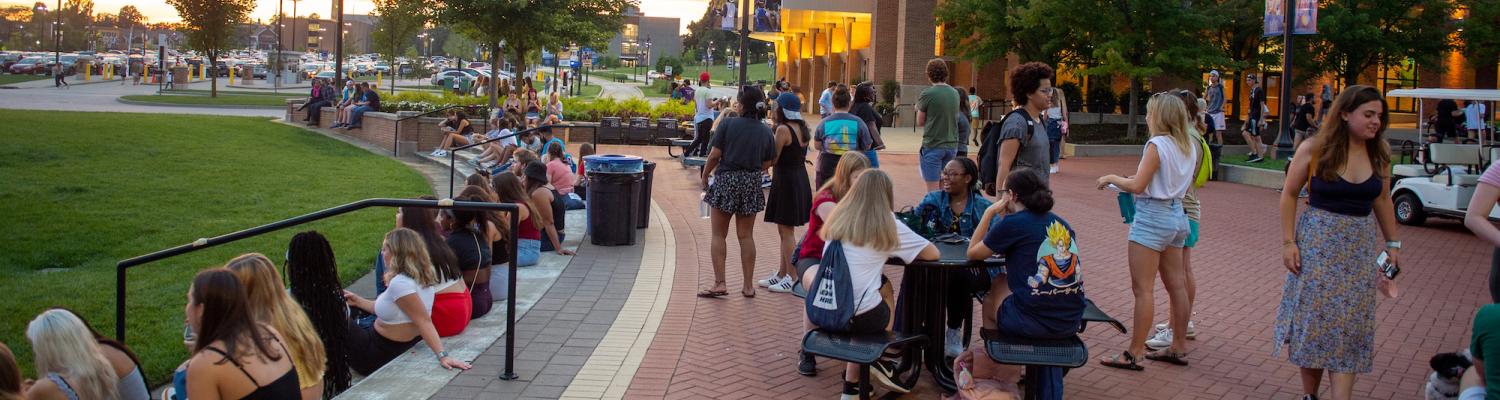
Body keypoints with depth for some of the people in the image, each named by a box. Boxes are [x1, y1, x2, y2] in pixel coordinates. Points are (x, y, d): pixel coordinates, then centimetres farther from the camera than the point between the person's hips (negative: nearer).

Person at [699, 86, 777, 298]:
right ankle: (748, 286, 12)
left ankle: (719, 283, 2)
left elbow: (714, 155, -11)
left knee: (719, 235, 8)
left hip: (726, 179, -3)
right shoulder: (766, 131, 0)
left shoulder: (727, 124, -10)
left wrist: (705, 175, 3)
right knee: (746, 236, 11)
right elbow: (768, 163, 2)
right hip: (751, 184, 3)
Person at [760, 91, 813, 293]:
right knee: (785, 231, 17)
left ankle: (792, 277, 2)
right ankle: (782, 274, 25)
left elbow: (772, 158, -17)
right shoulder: (801, 127, 9)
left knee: (786, 231, -2)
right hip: (800, 178, 9)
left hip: (786, 180, -9)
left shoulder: (783, 129, -17)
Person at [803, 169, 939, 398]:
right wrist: (896, 250, 21)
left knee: (811, 273, 32)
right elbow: (934, 254, 5)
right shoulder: (889, 225, -2)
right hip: (863, 317, -3)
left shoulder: (838, 217, 8)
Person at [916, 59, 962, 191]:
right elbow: (955, 117, 13)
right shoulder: (955, 93, 5)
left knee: (933, 190, -2)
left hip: (932, 146, -5)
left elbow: (920, 122, -4)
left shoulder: (927, 94, -11)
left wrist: (918, 109, 14)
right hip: (952, 145, 5)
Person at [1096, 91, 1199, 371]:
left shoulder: (1157, 145, -16)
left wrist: (1111, 178, -2)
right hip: (1177, 214, 9)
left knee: (1142, 288, -6)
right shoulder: (1189, 147, 8)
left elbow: (1137, 186, -18)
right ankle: (1179, 347, 22)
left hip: (1153, 217, -9)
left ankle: (1133, 354, -4)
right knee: (1176, 285, 14)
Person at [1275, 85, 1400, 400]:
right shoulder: (1314, 149, -8)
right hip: (1317, 243, -3)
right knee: (1314, 321, 3)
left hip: (1360, 247, 3)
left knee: (1350, 327, 0)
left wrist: (1392, 244, 12)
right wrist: (1288, 241, -7)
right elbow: (1289, 195, -2)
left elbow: (1382, 200, 12)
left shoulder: (1379, 153, 2)